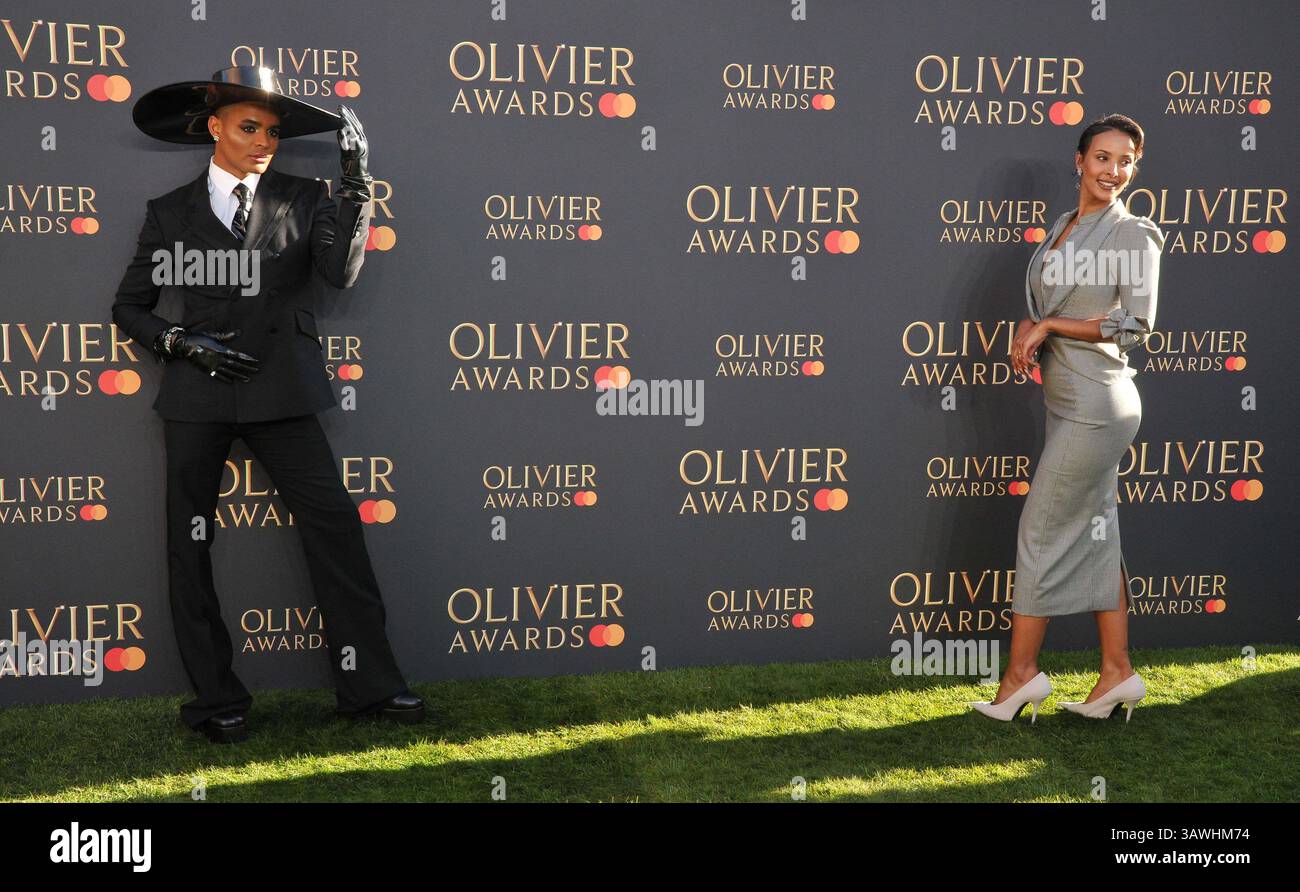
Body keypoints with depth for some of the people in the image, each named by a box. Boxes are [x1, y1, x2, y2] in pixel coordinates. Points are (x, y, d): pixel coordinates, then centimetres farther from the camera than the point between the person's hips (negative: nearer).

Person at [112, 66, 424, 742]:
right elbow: (129, 306, 11)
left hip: (280, 391, 0)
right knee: (190, 547, 3)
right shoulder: (170, 212, 10)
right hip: (197, 395, 0)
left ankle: (368, 684, 1)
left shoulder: (304, 200, 10)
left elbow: (341, 272, -7)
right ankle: (215, 699, 14)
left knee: (335, 526, -7)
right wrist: (182, 343, -7)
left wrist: (356, 181, -11)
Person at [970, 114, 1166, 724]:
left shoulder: (1133, 234, -8)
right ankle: (1117, 674, 17)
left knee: (1041, 531, -5)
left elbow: (1135, 326, -13)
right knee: (1094, 535, 10)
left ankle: (1021, 674, 4)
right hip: (1068, 400, 8)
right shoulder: (1063, 227, 15)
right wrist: (1029, 330, -3)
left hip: (1096, 404, -8)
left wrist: (1049, 326, -13)